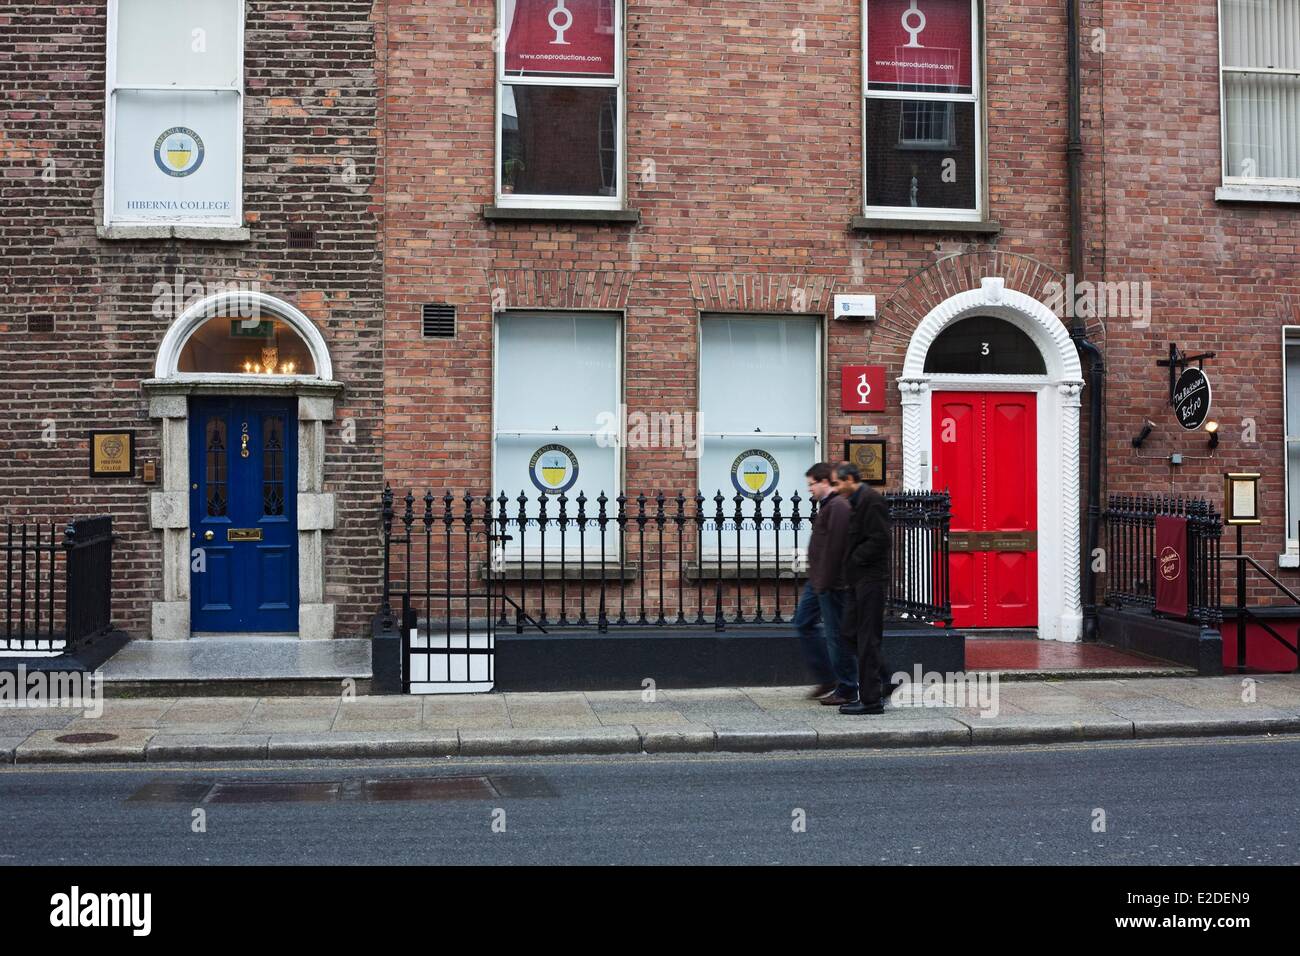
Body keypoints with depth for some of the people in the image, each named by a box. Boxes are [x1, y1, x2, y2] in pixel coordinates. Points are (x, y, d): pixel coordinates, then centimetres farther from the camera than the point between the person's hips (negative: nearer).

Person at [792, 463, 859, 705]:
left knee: (836, 634, -3)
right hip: (818, 581, 11)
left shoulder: (837, 507, -17)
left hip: (831, 584, -11)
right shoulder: (827, 505, 16)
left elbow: (833, 547, -23)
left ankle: (847, 690, 6)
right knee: (803, 623, 14)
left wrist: (824, 582, -23)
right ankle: (827, 679, 20)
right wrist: (817, 580, 18)